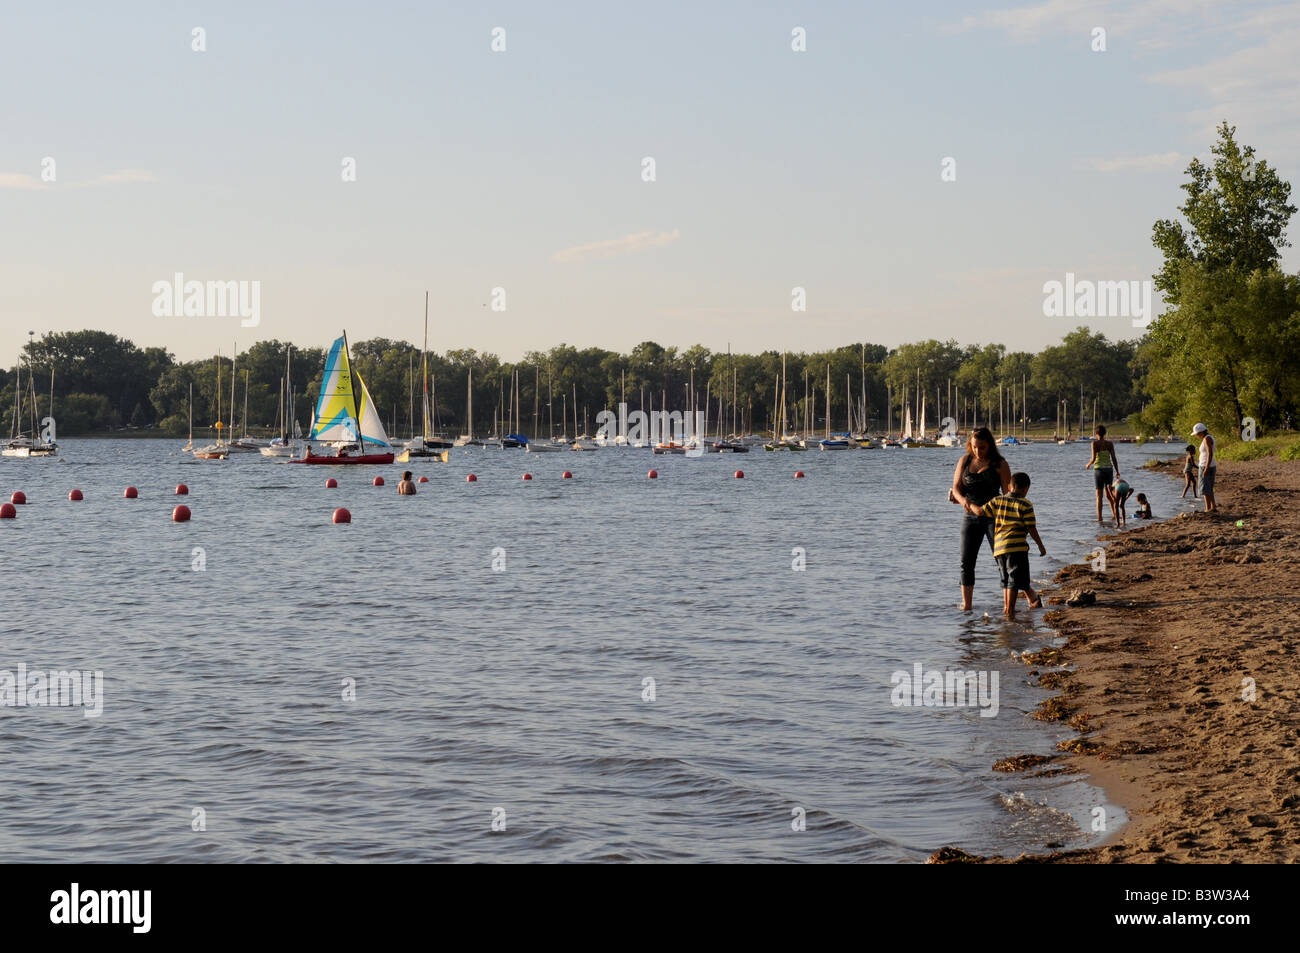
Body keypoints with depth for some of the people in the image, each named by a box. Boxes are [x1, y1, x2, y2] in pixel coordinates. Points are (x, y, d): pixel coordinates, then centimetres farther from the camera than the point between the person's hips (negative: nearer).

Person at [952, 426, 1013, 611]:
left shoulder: (999, 464, -2)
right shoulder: (965, 461, 8)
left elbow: (1007, 492, -4)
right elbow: (956, 487, 5)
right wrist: (962, 499, -18)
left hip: (994, 517, -4)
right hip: (971, 517, 4)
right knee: (966, 562, 0)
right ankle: (966, 605, 4)